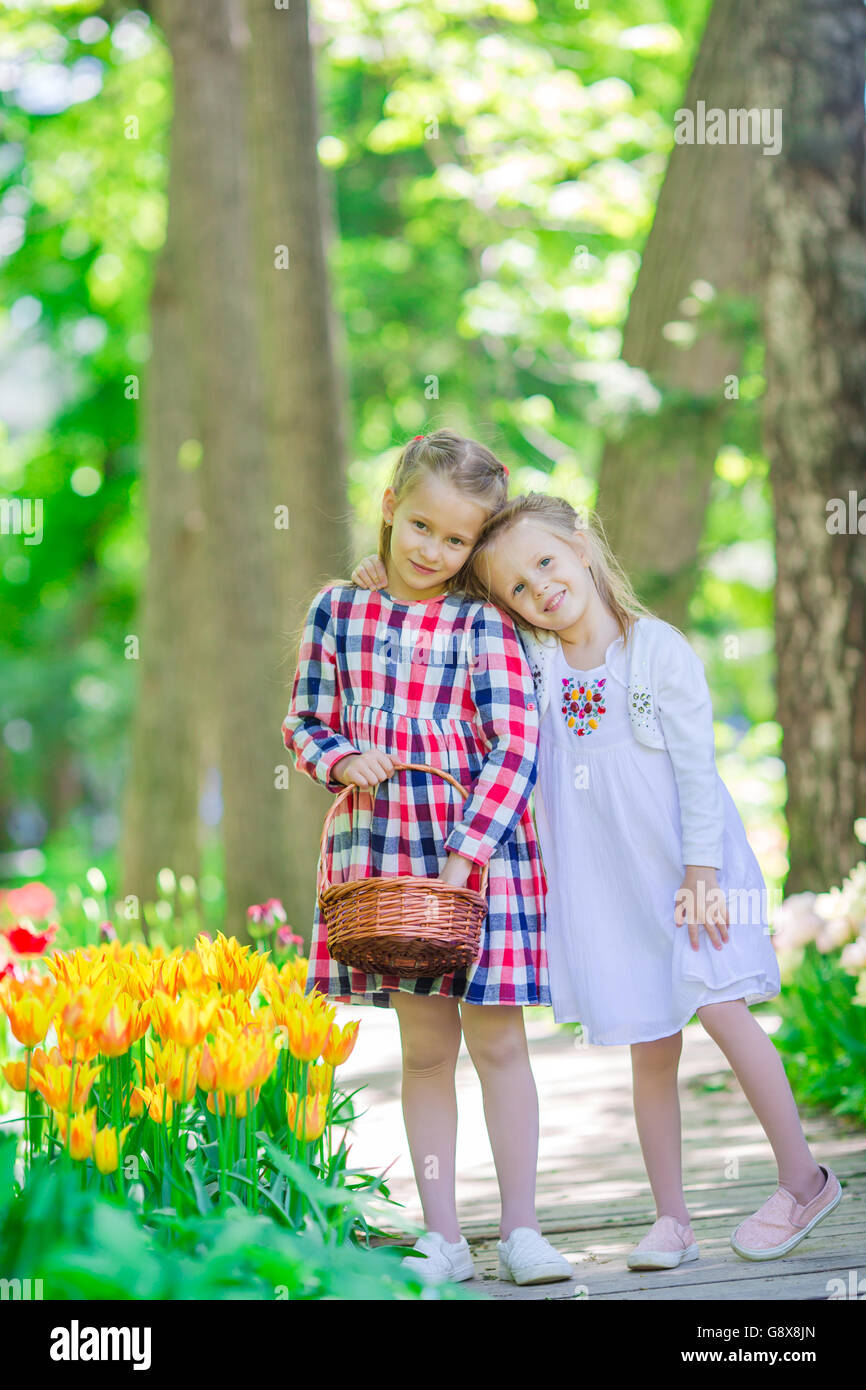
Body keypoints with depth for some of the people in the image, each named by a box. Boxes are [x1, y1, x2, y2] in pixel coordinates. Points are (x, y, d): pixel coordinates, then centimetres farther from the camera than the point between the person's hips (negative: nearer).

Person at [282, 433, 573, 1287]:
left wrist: (464, 855, -18)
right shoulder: (337, 610, 3)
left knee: (497, 1040, 2)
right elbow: (303, 722, 12)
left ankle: (520, 1230, 11)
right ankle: (441, 1237, 14)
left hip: (482, 848, -2)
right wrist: (341, 760, -10)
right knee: (423, 1045, 8)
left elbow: (515, 748, -11)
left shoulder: (483, 625, -6)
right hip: (379, 847, 2)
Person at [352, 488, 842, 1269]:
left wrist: (700, 874, -12)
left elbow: (697, 765, -9)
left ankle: (804, 1179, 2)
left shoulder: (661, 649, -9)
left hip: (682, 870, -4)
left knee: (721, 1009, -12)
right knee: (650, 1049, 6)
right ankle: (671, 1220, 12)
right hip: (604, 885, 4)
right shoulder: (527, 659, 1)